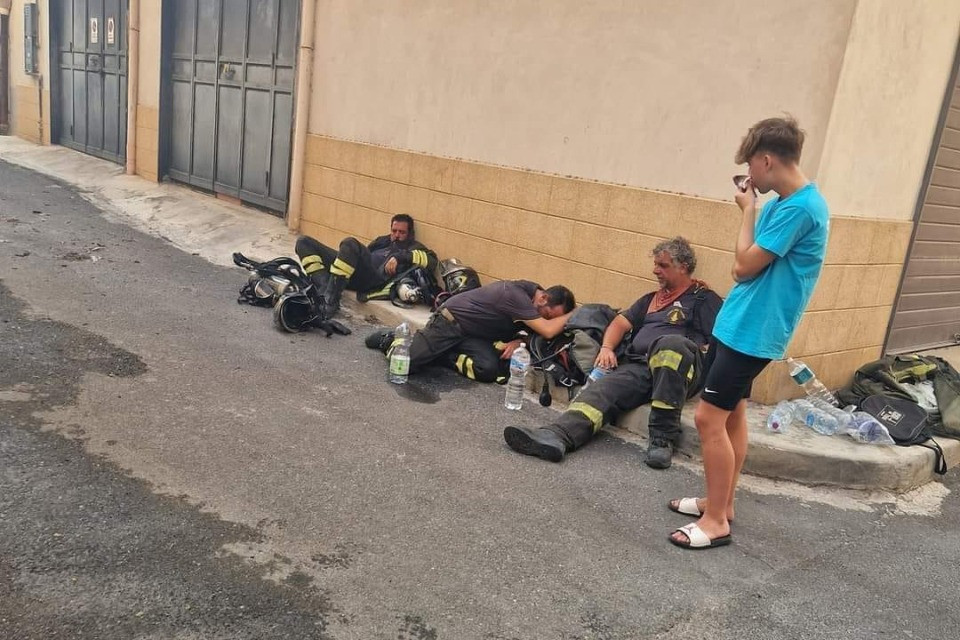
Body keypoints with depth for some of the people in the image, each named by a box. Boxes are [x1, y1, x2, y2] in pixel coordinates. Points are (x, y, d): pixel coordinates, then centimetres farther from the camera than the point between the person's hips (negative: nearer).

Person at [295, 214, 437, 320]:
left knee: (350, 243, -35)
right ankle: (324, 287, -23)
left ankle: (330, 300, -35)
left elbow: (431, 260, -4)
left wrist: (400, 256, -14)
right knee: (304, 241, 2)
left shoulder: (412, 247, 16)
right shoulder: (384, 240, 36)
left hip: (374, 279, -7)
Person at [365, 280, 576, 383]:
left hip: (474, 334, 8)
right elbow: (547, 330, -39)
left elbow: (533, 331, 5)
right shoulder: (516, 295, -32)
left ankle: (445, 357, 5)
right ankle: (389, 340, 20)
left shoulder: (534, 291, -5)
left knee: (489, 370, -21)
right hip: (451, 321, -8)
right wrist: (574, 314, -25)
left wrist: (517, 341, -16)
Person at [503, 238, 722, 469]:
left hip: (680, 367, -5)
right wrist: (607, 348, 3)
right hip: (638, 365, 5)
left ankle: (663, 436, -34)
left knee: (670, 343, -38)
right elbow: (621, 322, 21)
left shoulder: (704, 299, 14)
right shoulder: (651, 299, 32)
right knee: (603, 388, -24)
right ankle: (557, 435, -51)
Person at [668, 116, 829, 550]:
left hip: (752, 331, -10)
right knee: (732, 415, 16)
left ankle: (716, 521, 4)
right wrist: (754, 210, -1)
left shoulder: (799, 208, -21)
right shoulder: (785, 203, 10)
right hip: (745, 325, 10)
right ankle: (721, 503, 28)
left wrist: (748, 211, -7)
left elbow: (745, 266, -17)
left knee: (709, 418, -7)